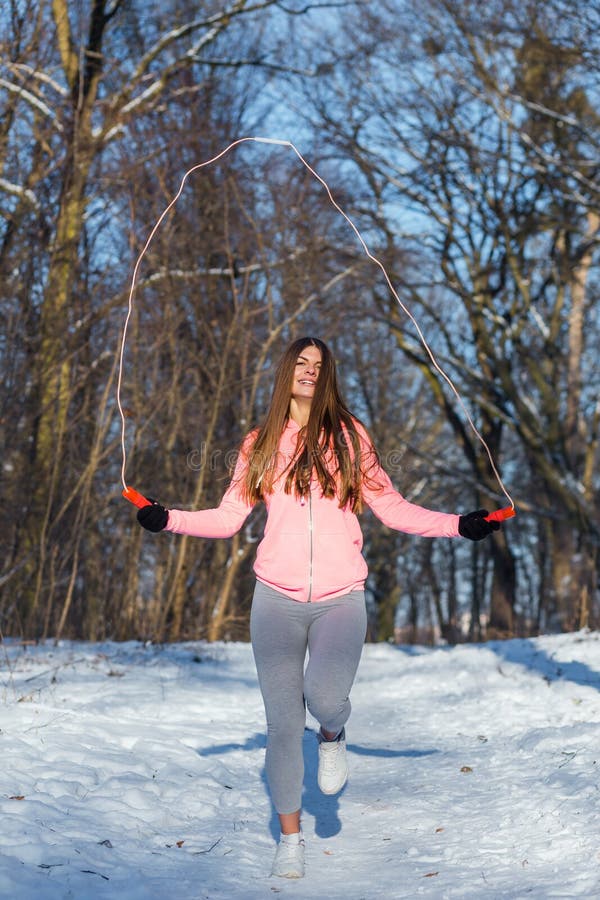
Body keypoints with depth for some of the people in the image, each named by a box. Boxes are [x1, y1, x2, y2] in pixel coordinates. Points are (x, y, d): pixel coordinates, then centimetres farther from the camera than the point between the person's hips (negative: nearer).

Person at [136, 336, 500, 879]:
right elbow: (228, 518, 10)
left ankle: (333, 736, 12)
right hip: (277, 599, 2)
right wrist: (167, 519, -2)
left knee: (326, 698, -26)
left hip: (340, 600, -1)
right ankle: (291, 838, 22)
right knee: (284, 723, 2)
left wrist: (458, 525, -1)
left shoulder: (349, 436, 6)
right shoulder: (261, 445, 10)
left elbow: (393, 509, 8)